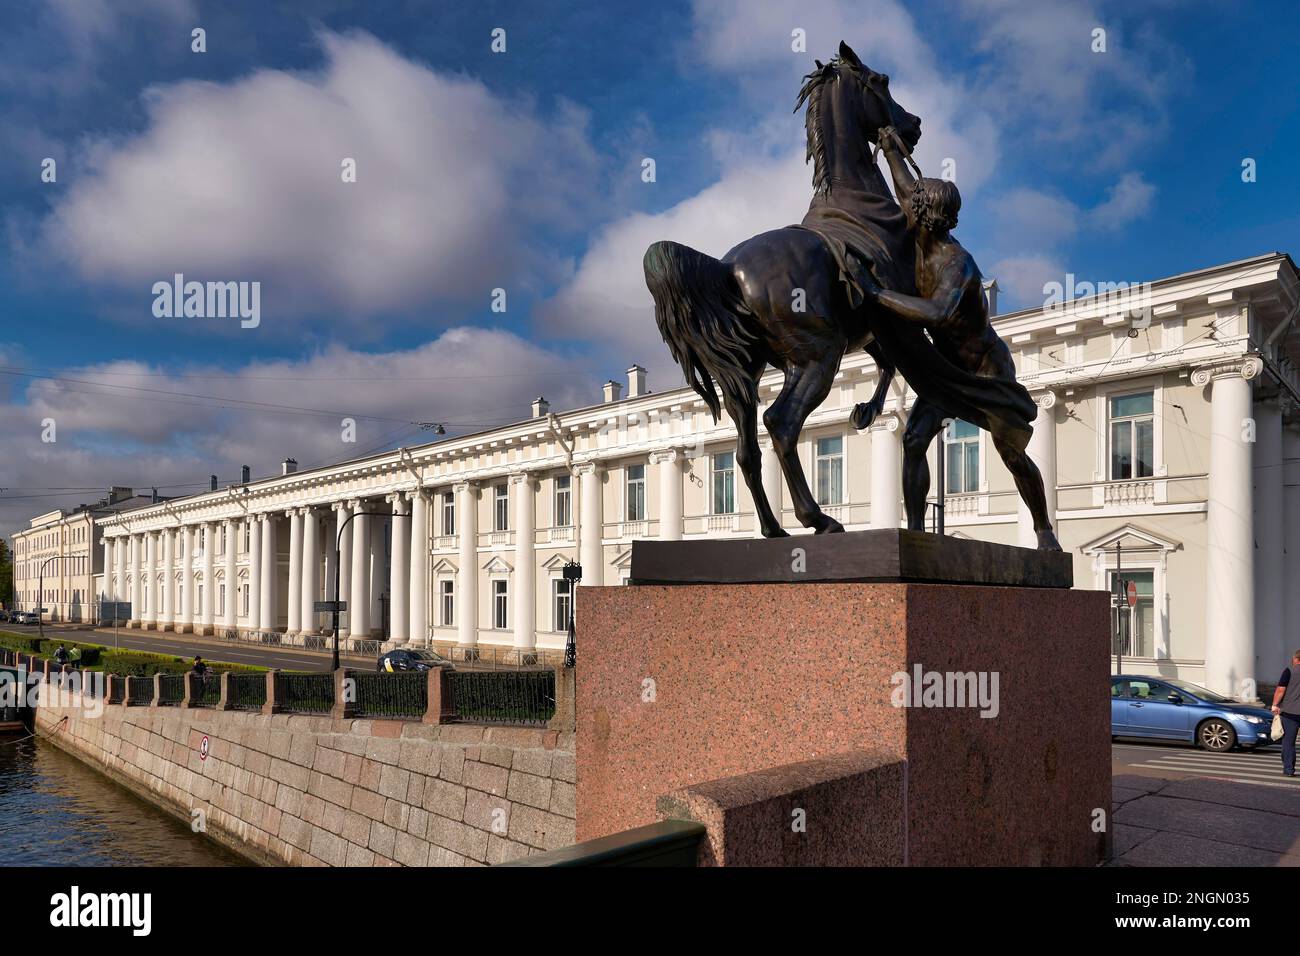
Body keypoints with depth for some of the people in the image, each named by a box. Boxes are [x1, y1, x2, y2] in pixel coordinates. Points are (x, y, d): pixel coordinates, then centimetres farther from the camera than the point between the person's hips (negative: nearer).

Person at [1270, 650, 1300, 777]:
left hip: (1290, 711, -3)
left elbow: (1280, 690, -10)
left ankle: (1289, 769, 3)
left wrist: (1275, 705, -2)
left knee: (1288, 742, 4)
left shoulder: (1289, 671, -6)